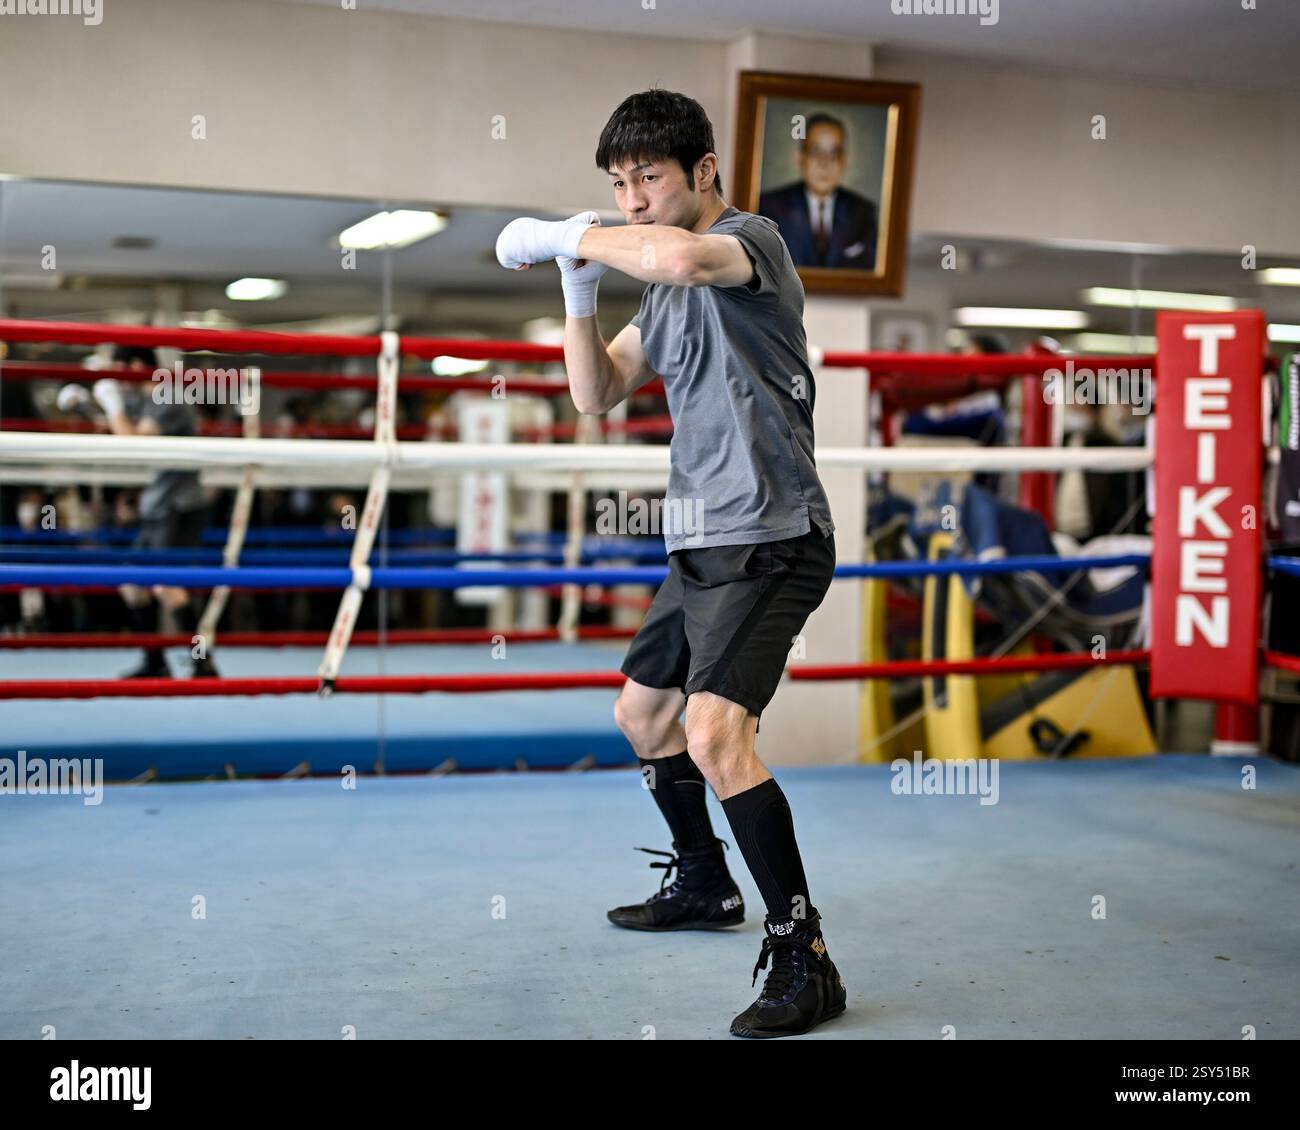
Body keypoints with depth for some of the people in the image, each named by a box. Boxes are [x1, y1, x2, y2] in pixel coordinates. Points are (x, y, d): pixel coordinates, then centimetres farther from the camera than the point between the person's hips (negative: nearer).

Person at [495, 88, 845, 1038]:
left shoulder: (752, 239, -12)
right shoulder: (667, 292, 16)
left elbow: (679, 257, -36)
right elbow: (598, 393, 18)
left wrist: (565, 235, -21)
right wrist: (578, 289, 2)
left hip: (766, 542, -10)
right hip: (702, 545, 10)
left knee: (715, 734, -25)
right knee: (642, 712, 23)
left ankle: (805, 961, -16)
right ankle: (704, 886, 43)